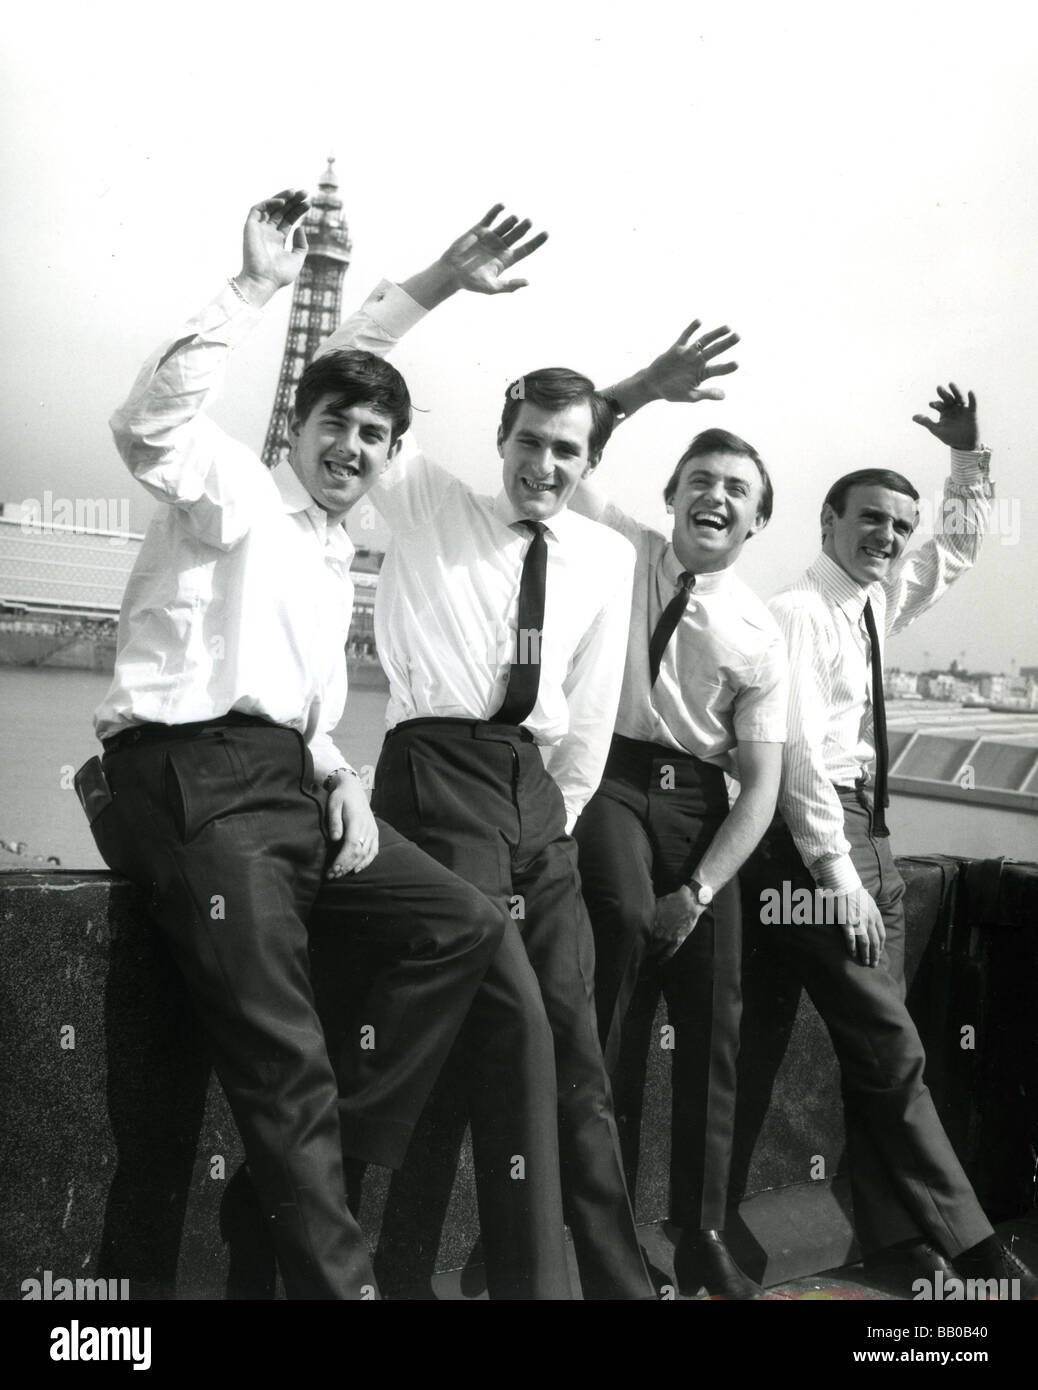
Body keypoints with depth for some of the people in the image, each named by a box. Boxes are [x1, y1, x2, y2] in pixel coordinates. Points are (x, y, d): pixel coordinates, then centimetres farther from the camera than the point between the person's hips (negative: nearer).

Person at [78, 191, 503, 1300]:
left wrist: (343, 780, 7)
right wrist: (255, 290, -20)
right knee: (281, 1060, -12)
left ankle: (322, 1157, 7)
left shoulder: (336, 568, 25)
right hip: (193, 777, -8)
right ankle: (334, 1277, 1)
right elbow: (148, 421, -21)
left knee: (462, 924, 2)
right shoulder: (235, 490, 2)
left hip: (289, 781, 8)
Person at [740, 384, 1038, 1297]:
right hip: (815, 840, -9)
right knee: (890, 1050, -8)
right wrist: (837, 876, -20)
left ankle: (895, 1250, 16)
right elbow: (799, 750, -17)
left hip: (872, 835, 9)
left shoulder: (879, 606, 15)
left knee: (873, 1050, 9)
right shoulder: (796, 613, -10)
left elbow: (960, 549, 31)